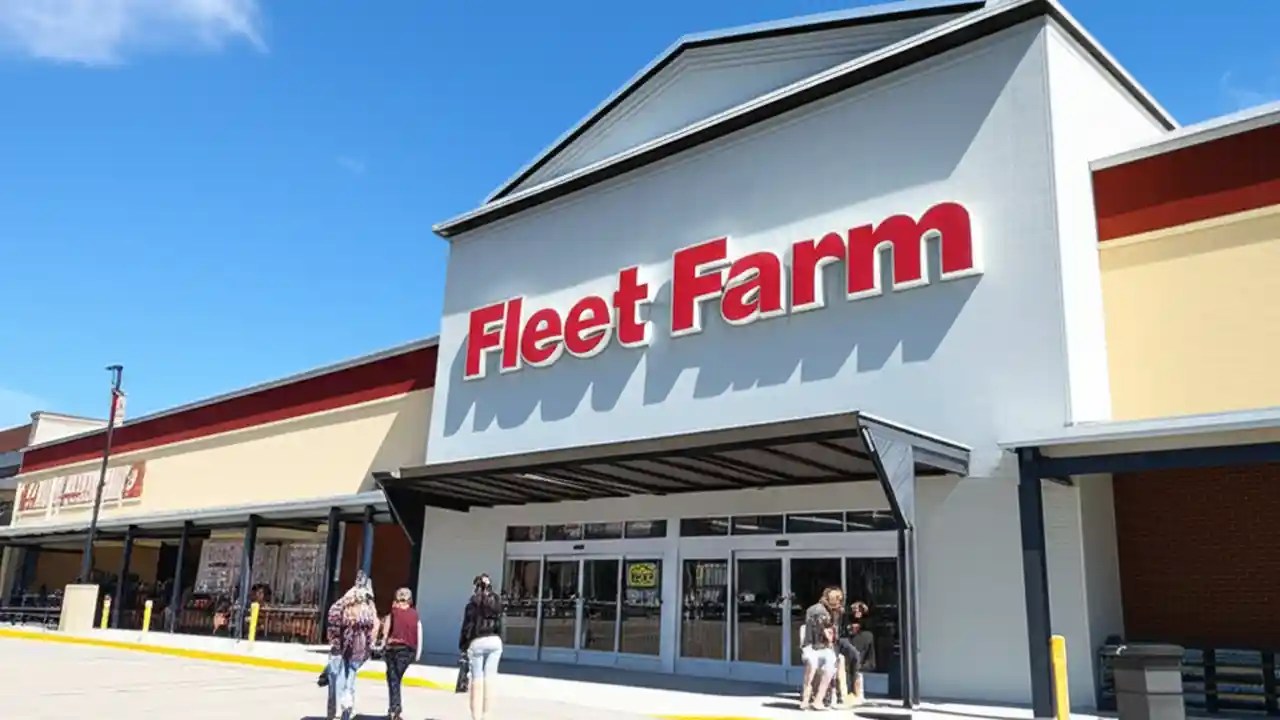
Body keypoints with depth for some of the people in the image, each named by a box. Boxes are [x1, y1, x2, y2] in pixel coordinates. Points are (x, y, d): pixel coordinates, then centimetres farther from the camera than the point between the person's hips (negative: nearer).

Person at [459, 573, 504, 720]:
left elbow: (468, 625, -5)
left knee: (477, 680, 1)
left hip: (477, 642, -3)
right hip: (494, 641, 3)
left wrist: (463, 645, 1)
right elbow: (499, 624, 7)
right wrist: (499, 641, 13)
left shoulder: (474, 602, -5)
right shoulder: (497, 601, 7)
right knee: (489, 679, 3)